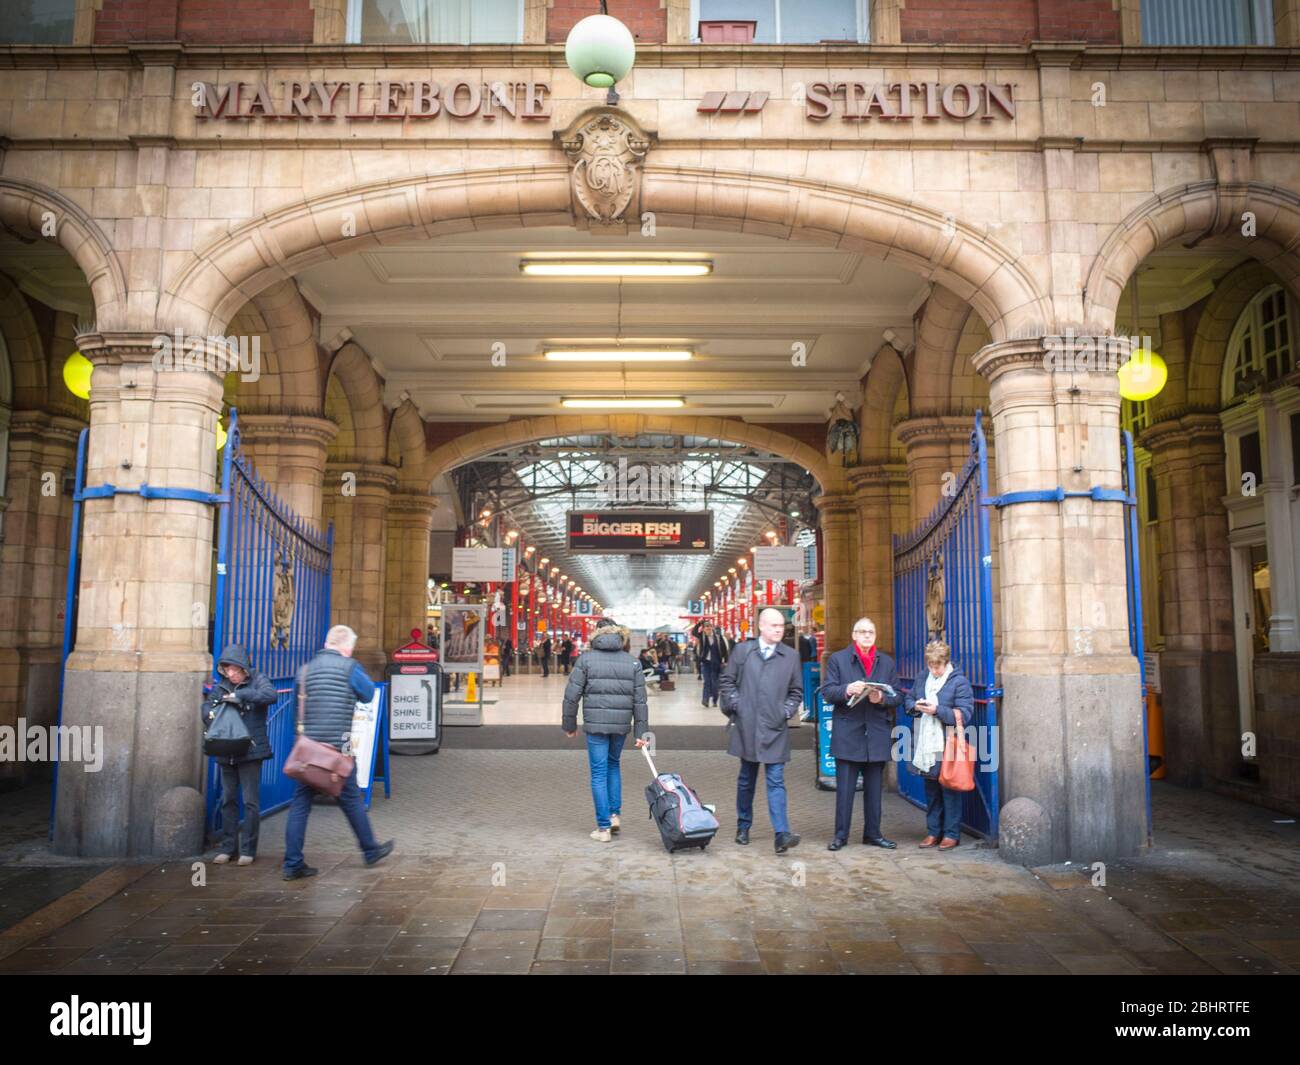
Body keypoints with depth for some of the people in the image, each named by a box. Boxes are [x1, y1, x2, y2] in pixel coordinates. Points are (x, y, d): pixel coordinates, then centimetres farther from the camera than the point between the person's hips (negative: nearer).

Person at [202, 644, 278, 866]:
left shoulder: (256, 679, -6)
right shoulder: (221, 685, 8)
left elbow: (271, 695, -23)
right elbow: (206, 706, 9)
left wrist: (240, 695, -28)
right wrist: (210, 714, -14)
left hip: (250, 751, -5)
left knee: (250, 801, -1)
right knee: (228, 800, 12)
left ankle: (248, 849, 8)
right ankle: (228, 847, 22)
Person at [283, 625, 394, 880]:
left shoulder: (306, 669, 9)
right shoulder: (349, 667, -7)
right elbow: (369, 694, 5)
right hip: (338, 745, -4)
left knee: (300, 802, 7)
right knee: (351, 799, 9)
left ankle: (293, 864, 6)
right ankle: (371, 850, 25)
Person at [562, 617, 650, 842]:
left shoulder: (586, 659, -2)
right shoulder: (632, 662, 5)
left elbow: (571, 695, -5)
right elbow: (640, 700, 2)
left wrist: (569, 724, 6)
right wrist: (641, 732, 5)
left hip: (595, 724, -3)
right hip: (621, 724, 3)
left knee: (599, 773, 5)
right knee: (613, 765, 25)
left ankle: (604, 828, 7)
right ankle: (614, 814, 19)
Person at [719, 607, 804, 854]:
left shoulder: (791, 656, 5)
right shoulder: (742, 651, 4)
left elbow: (797, 691, 12)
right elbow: (727, 682, 8)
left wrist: (787, 711, -1)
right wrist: (736, 706, -2)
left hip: (776, 729, 0)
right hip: (746, 727, 1)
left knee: (776, 782, -5)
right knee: (746, 780, 14)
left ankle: (782, 835, -9)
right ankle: (743, 827, 28)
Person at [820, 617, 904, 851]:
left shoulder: (887, 662, 13)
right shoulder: (837, 659, 4)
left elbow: (898, 695, 8)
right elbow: (827, 693, -4)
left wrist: (882, 698, -13)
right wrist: (847, 690, -22)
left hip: (877, 734, 3)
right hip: (847, 734, -3)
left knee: (874, 788, 11)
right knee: (845, 788, 0)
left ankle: (872, 833, 22)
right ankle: (841, 835, 10)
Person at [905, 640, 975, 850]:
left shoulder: (959, 682, -10)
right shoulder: (923, 678, 8)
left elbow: (964, 715, -15)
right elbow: (907, 701, 15)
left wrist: (937, 710, -23)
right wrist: (915, 706, -7)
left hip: (948, 748, -5)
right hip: (926, 746, 6)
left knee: (950, 791, 5)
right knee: (931, 791, 14)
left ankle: (952, 834, 16)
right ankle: (933, 832, 25)